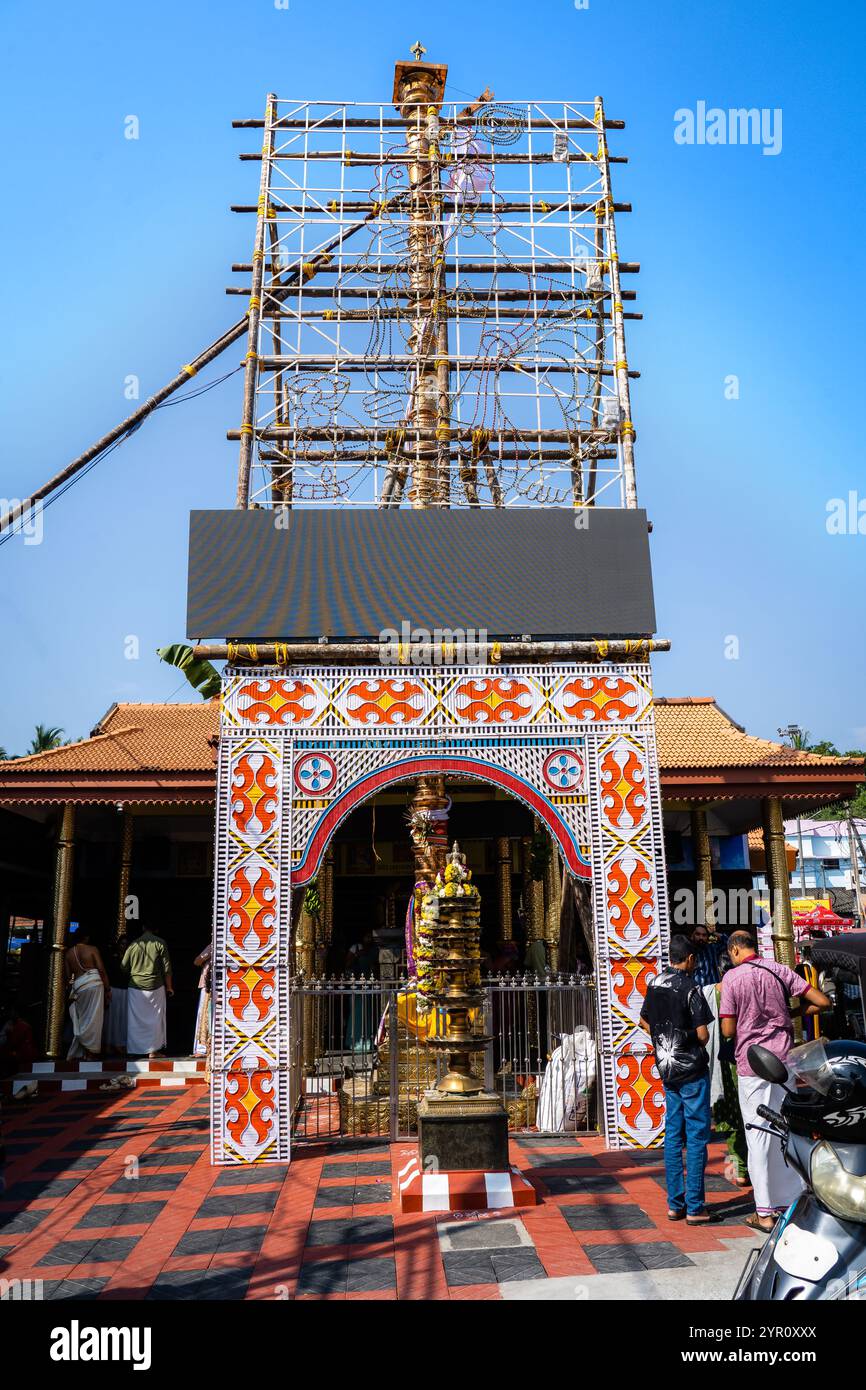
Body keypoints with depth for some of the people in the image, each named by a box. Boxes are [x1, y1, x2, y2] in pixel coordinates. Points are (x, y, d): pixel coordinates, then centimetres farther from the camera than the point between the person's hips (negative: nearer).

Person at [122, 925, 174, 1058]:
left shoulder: (133, 944, 3)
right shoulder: (160, 943, -4)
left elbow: (124, 967, 6)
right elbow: (167, 968, -3)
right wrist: (169, 986, 7)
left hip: (135, 987, 2)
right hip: (155, 987, -2)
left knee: (135, 1020, 9)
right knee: (155, 1019, 7)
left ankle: (134, 1050, 11)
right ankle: (153, 1051, 7)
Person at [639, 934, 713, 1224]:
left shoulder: (654, 985, 6)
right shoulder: (689, 988, -16)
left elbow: (644, 1022, 19)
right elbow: (703, 1034, -16)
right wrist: (697, 1045, 5)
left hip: (667, 1069, 7)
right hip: (692, 1069, -7)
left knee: (673, 1135, 12)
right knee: (697, 1137, 0)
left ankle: (675, 1204, 16)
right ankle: (695, 1208, 2)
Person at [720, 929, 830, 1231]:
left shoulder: (732, 977, -9)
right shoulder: (780, 970, 2)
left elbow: (728, 1031, -10)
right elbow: (823, 1002, 0)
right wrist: (794, 1013, 14)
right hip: (785, 1059, 4)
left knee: (758, 1135, 4)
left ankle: (765, 1212, 8)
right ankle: (794, 1201, 24)